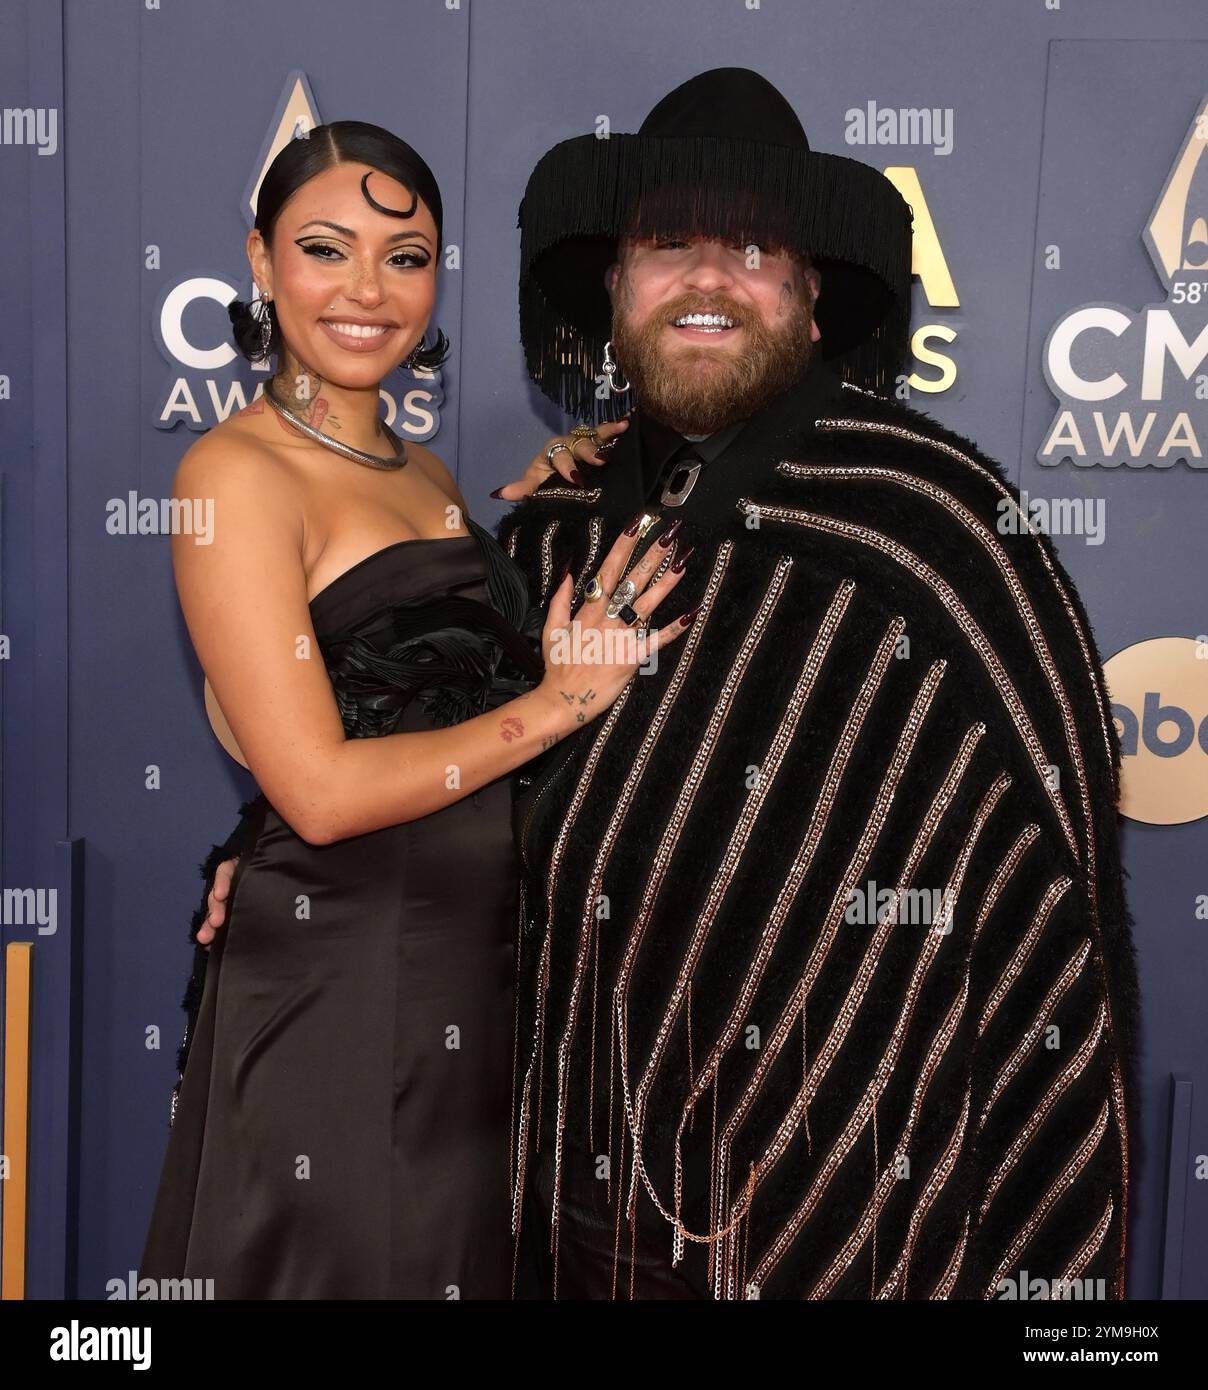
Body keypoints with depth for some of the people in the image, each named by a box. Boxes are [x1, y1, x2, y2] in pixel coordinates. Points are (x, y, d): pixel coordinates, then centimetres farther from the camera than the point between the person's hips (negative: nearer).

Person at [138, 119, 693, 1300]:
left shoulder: (427, 475, 13)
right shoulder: (236, 473, -12)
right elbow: (321, 789, -19)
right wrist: (556, 703, -12)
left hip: (476, 980, 8)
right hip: (336, 991, -8)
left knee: (462, 1259, 19)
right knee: (345, 1265, 8)